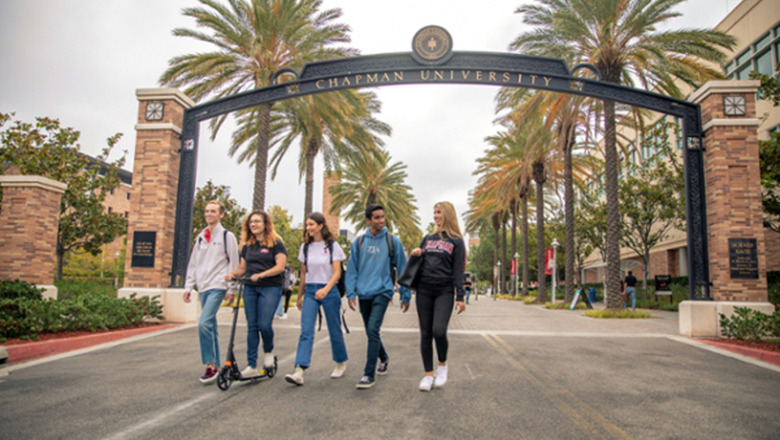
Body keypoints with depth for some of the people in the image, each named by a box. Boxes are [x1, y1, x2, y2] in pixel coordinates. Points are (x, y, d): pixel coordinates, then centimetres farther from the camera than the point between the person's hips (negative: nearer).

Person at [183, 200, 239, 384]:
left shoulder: (227, 236, -2)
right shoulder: (201, 237, 16)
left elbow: (233, 263, -4)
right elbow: (193, 263, 18)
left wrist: (231, 288, -8)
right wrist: (188, 286, 12)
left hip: (217, 287, -7)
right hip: (203, 287, 7)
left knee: (204, 323, -19)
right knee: (210, 326, 10)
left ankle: (210, 365, -10)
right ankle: (216, 366, 18)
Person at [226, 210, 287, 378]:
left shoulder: (275, 243, -1)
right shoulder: (247, 246, 15)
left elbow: (280, 267, -9)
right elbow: (243, 268, 18)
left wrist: (261, 275, -21)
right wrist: (233, 274, -3)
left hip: (270, 287, -5)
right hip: (250, 288, 5)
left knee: (264, 324, -13)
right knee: (252, 326, 4)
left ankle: (268, 352, 17)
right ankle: (252, 366, 9)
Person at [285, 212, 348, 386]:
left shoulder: (332, 245, -3)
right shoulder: (305, 247, 9)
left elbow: (337, 272, -9)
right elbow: (303, 273, 15)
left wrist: (326, 289, -25)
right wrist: (300, 296, 17)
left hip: (329, 291, -3)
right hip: (310, 291, 3)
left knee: (334, 330, 7)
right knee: (306, 331, -8)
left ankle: (341, 363, 28)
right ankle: (299, 371, -14)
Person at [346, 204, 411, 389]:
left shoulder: (392, 241, -1)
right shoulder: (359, 242, 5)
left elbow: (402, 268, 2)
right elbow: (352, 269, 7)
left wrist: (405, 295, 2)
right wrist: (351, 293, -2)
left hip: (382, 292, -4)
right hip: (364, 294, 4)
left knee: (373, 330, -15)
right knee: (370, 332, 15)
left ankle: (369, 374, -7)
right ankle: (383, 358, 41)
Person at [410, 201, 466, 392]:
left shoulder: (456, 241, 3)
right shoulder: (428, 238, 16)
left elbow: (458, 271, -2)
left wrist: (460, 297, -8)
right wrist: (415, 254, 1)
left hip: (444, 291, -4)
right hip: (424, 291, 4)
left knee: (439, 331, -18)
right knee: (425, 334, 3)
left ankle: (442, 364, 9)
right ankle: (428, 374, 14)